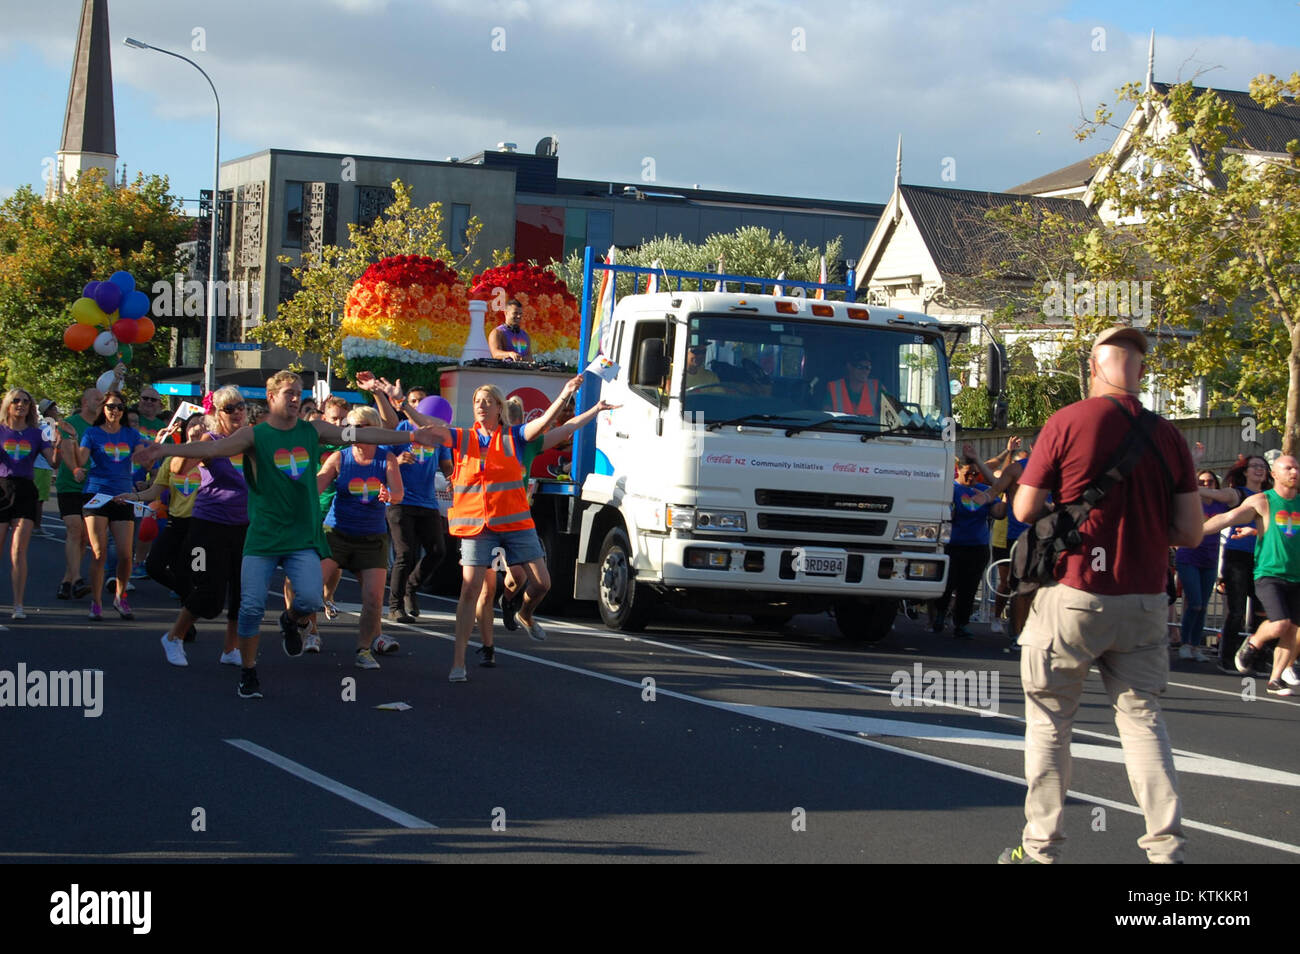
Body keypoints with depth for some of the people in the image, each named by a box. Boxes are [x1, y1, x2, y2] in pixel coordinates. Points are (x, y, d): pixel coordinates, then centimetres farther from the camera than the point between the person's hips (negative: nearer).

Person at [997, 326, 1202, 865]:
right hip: (1145, 600, 3)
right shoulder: (1168, 437, 1)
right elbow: (1190, 533, 2)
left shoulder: (1067, 423, -8)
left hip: (1073, 597, -3)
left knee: (1049, 719, 8)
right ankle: (1166, 849, 3)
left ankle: (1040, 847, 9)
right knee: (1142, 717, 10)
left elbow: (1025, 510, -4)